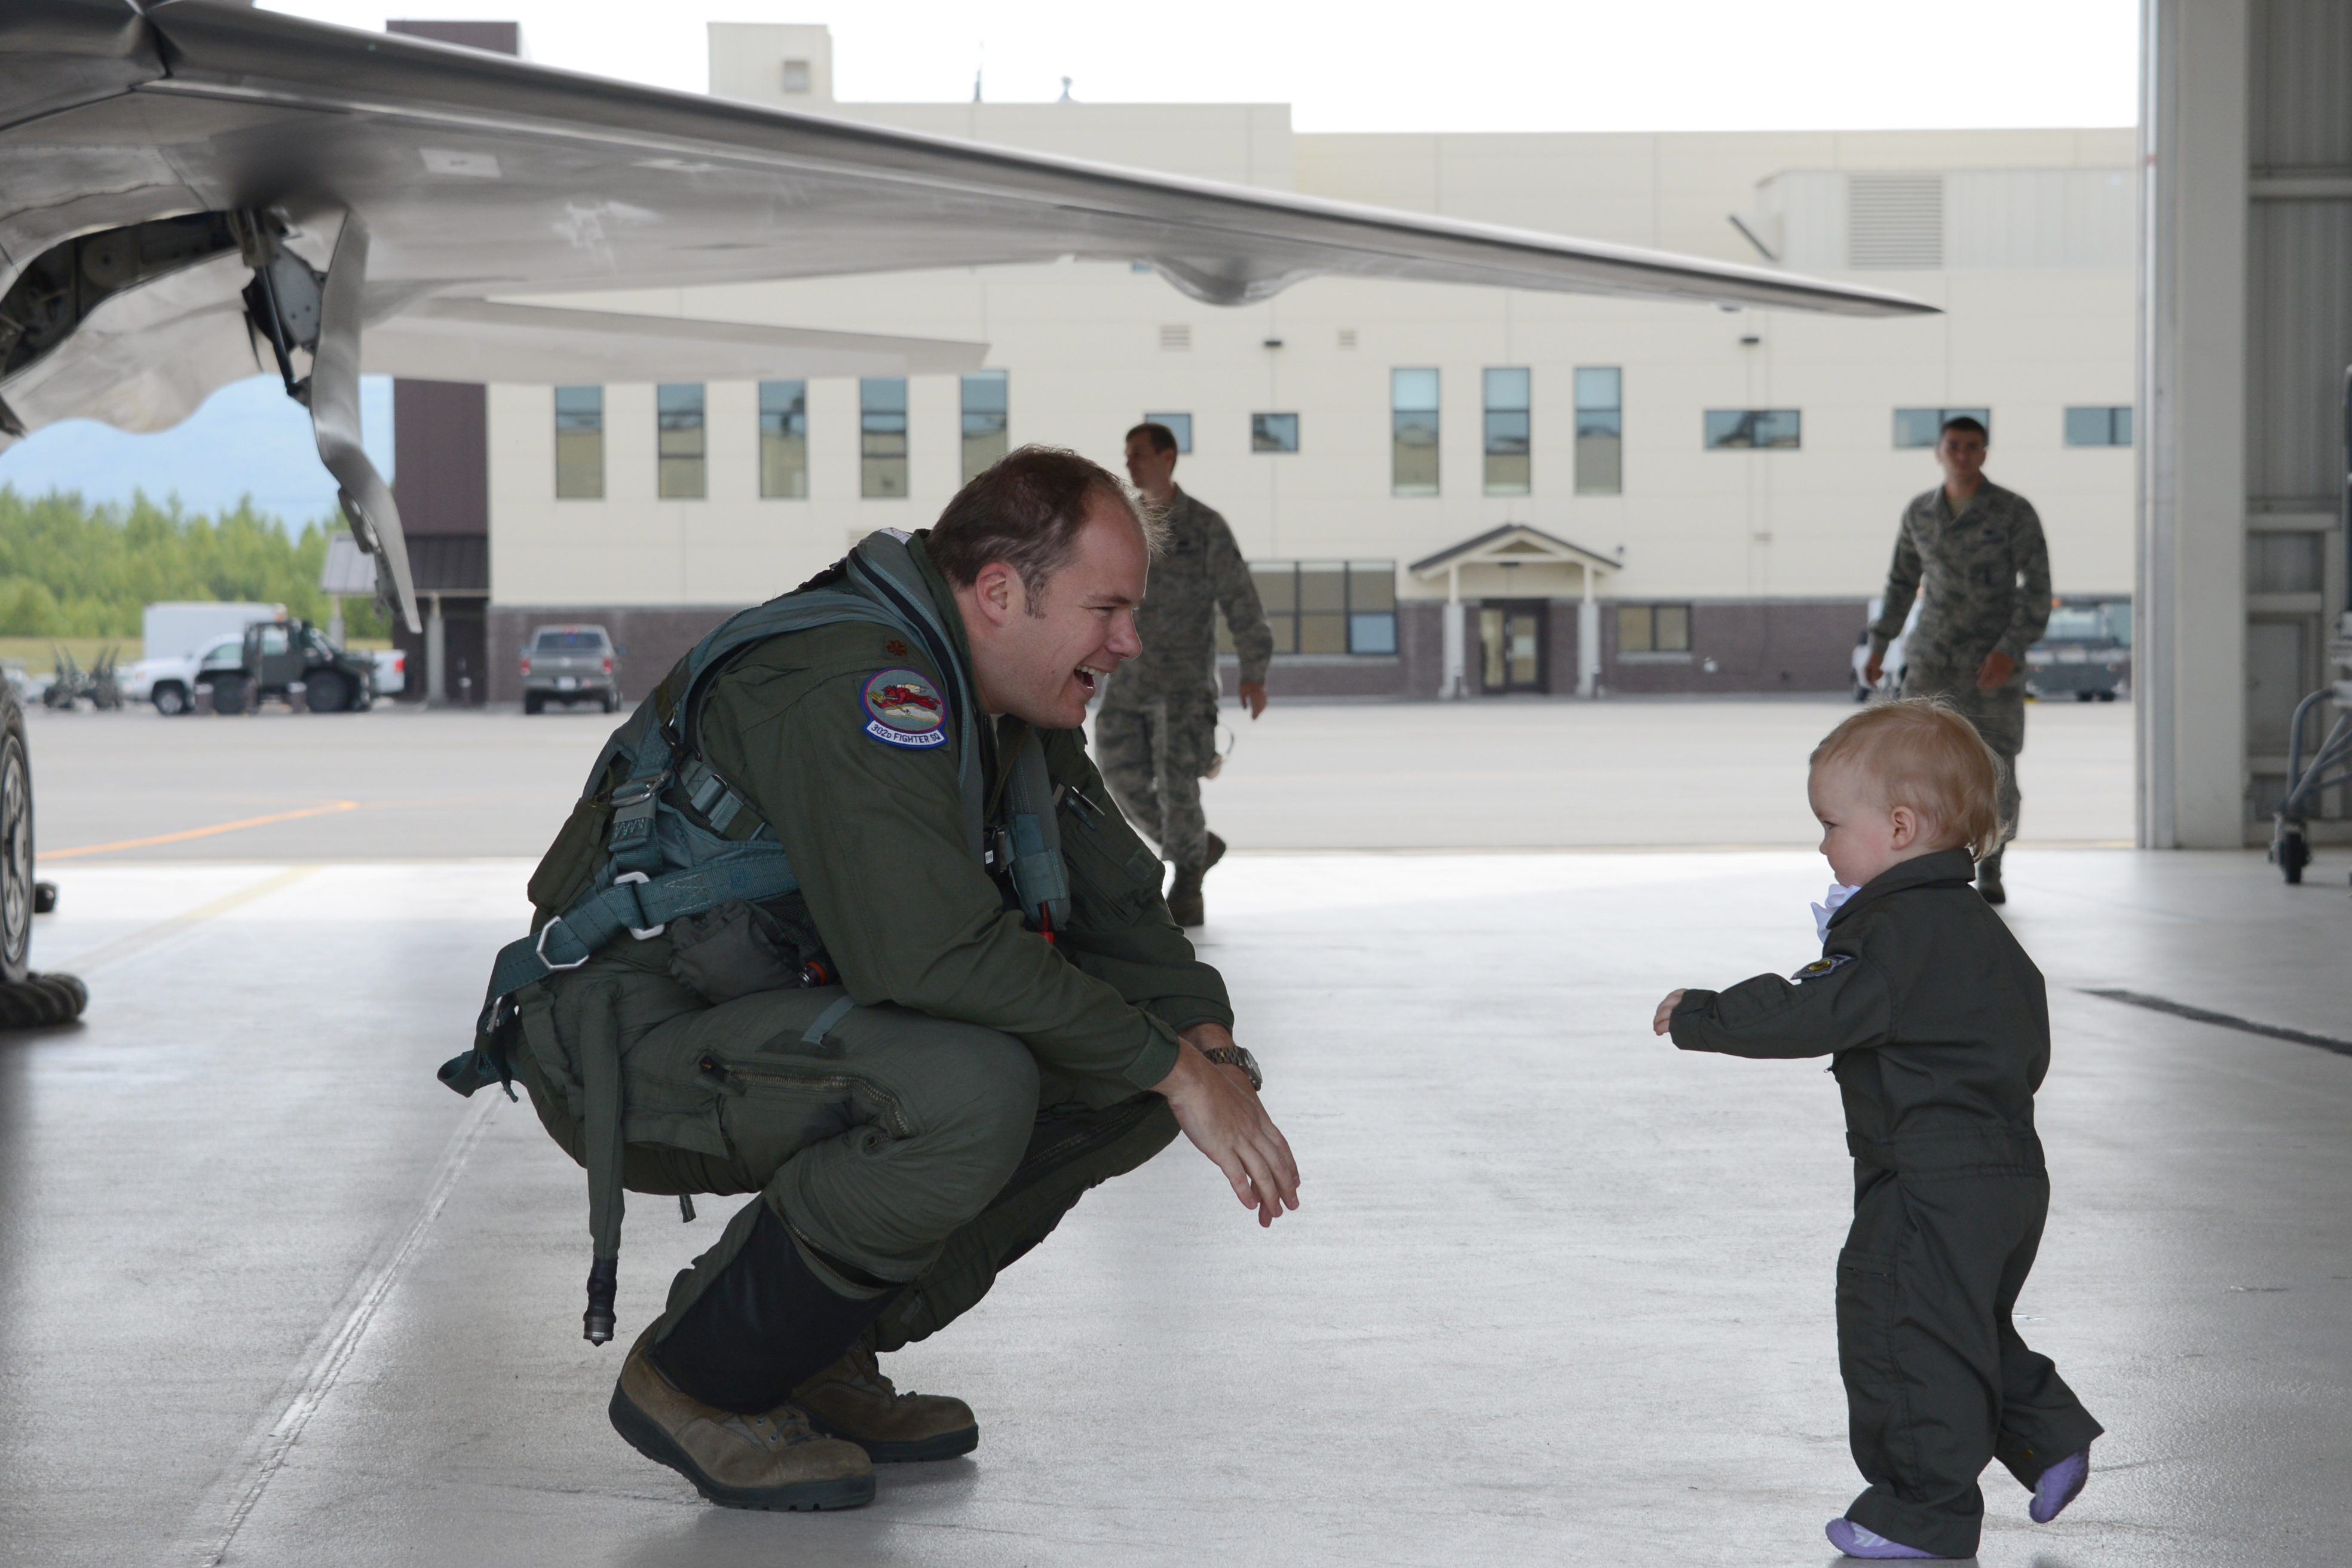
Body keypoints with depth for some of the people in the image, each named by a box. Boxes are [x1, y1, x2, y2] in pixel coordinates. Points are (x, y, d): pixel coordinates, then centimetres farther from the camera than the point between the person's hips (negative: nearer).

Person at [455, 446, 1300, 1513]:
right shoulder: (851, 684, -25)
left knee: (1125, 1079, -2)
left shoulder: (1021, 712, 7)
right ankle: (696, 1380, -13)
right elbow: (936, 953, -35)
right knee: (966, 1094, -34)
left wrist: (1209, 1045, -7)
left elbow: (1114, 901, 13)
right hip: (627, 1050, -10)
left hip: (783, 1024, 10)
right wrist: (1174, 1067, -27)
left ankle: (823, 1353, 6)